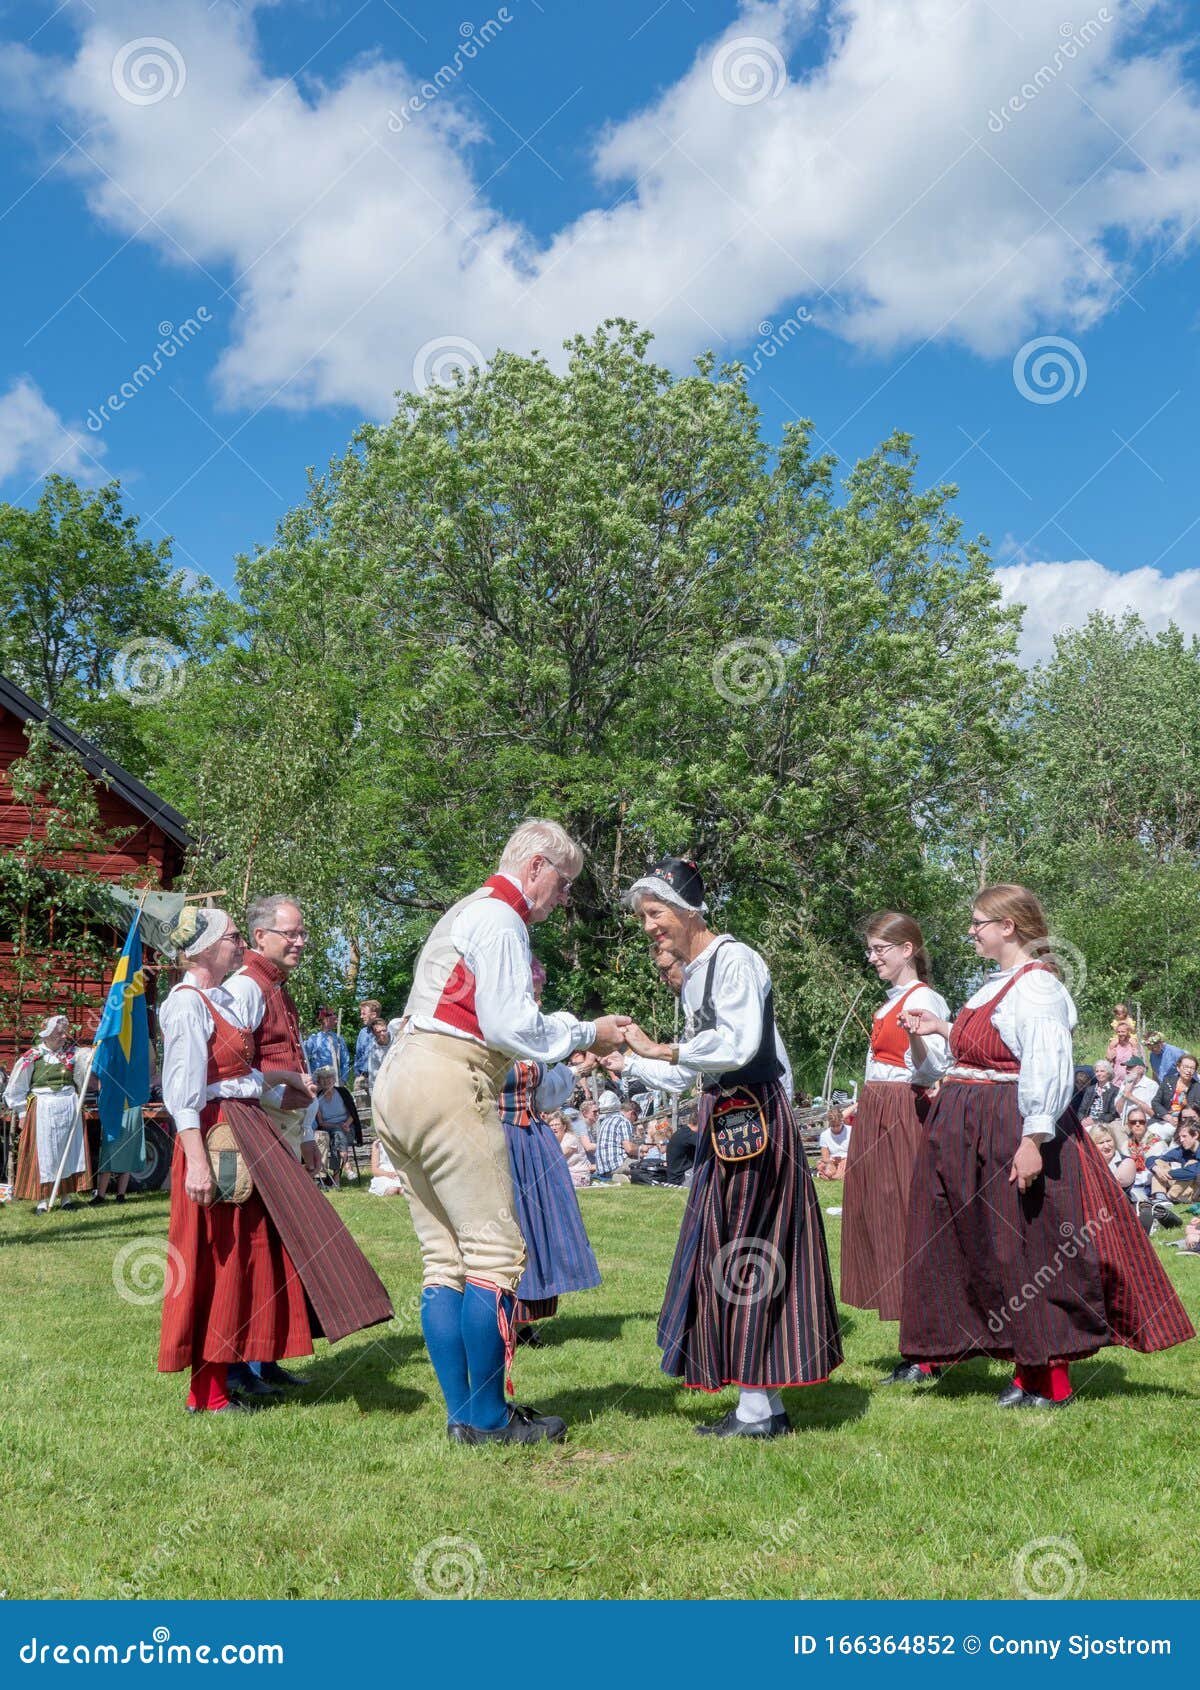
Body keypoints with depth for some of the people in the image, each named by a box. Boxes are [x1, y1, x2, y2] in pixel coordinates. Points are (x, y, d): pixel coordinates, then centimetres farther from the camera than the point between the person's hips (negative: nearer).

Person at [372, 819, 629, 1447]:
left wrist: (576, 1034, 17)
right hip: (448, 1087, -10)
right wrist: (588, 1035, -1)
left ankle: (461, 1415, 12)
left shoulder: (466, 913, 26)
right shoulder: (498, 918, -6)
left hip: (398, 1083, 10)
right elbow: (511, 1027, -14)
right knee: (495, 1252, -4)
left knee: (444, 1257, 9)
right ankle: (489, 1419, 1)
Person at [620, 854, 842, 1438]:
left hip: (753, 1120, -9)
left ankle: (757, 1409, 2)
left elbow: (739, 1044, -23)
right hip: (724, 1123, 9)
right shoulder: (693, 975, 17)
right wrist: (626, 1063, 18)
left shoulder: (733, 958, -11)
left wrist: (663, 1050, -18)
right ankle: (763, 1404, 17)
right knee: (723, 1252, 10)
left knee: (743, 1254, -5)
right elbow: (689, 1073, 20)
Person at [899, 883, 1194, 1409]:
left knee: (1029, 1253, -2)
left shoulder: (1036, 986, -14)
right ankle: (1029, 1369, 23)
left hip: (1011, 1130, -10)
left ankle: (1051, 1384, 9)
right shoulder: (995, 985, 16)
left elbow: (1048, 1066, -22)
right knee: (986, 1250, 12)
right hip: (969, 1132, 10)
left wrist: (1033, 1139, -27)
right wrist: (940, 1030, 17)